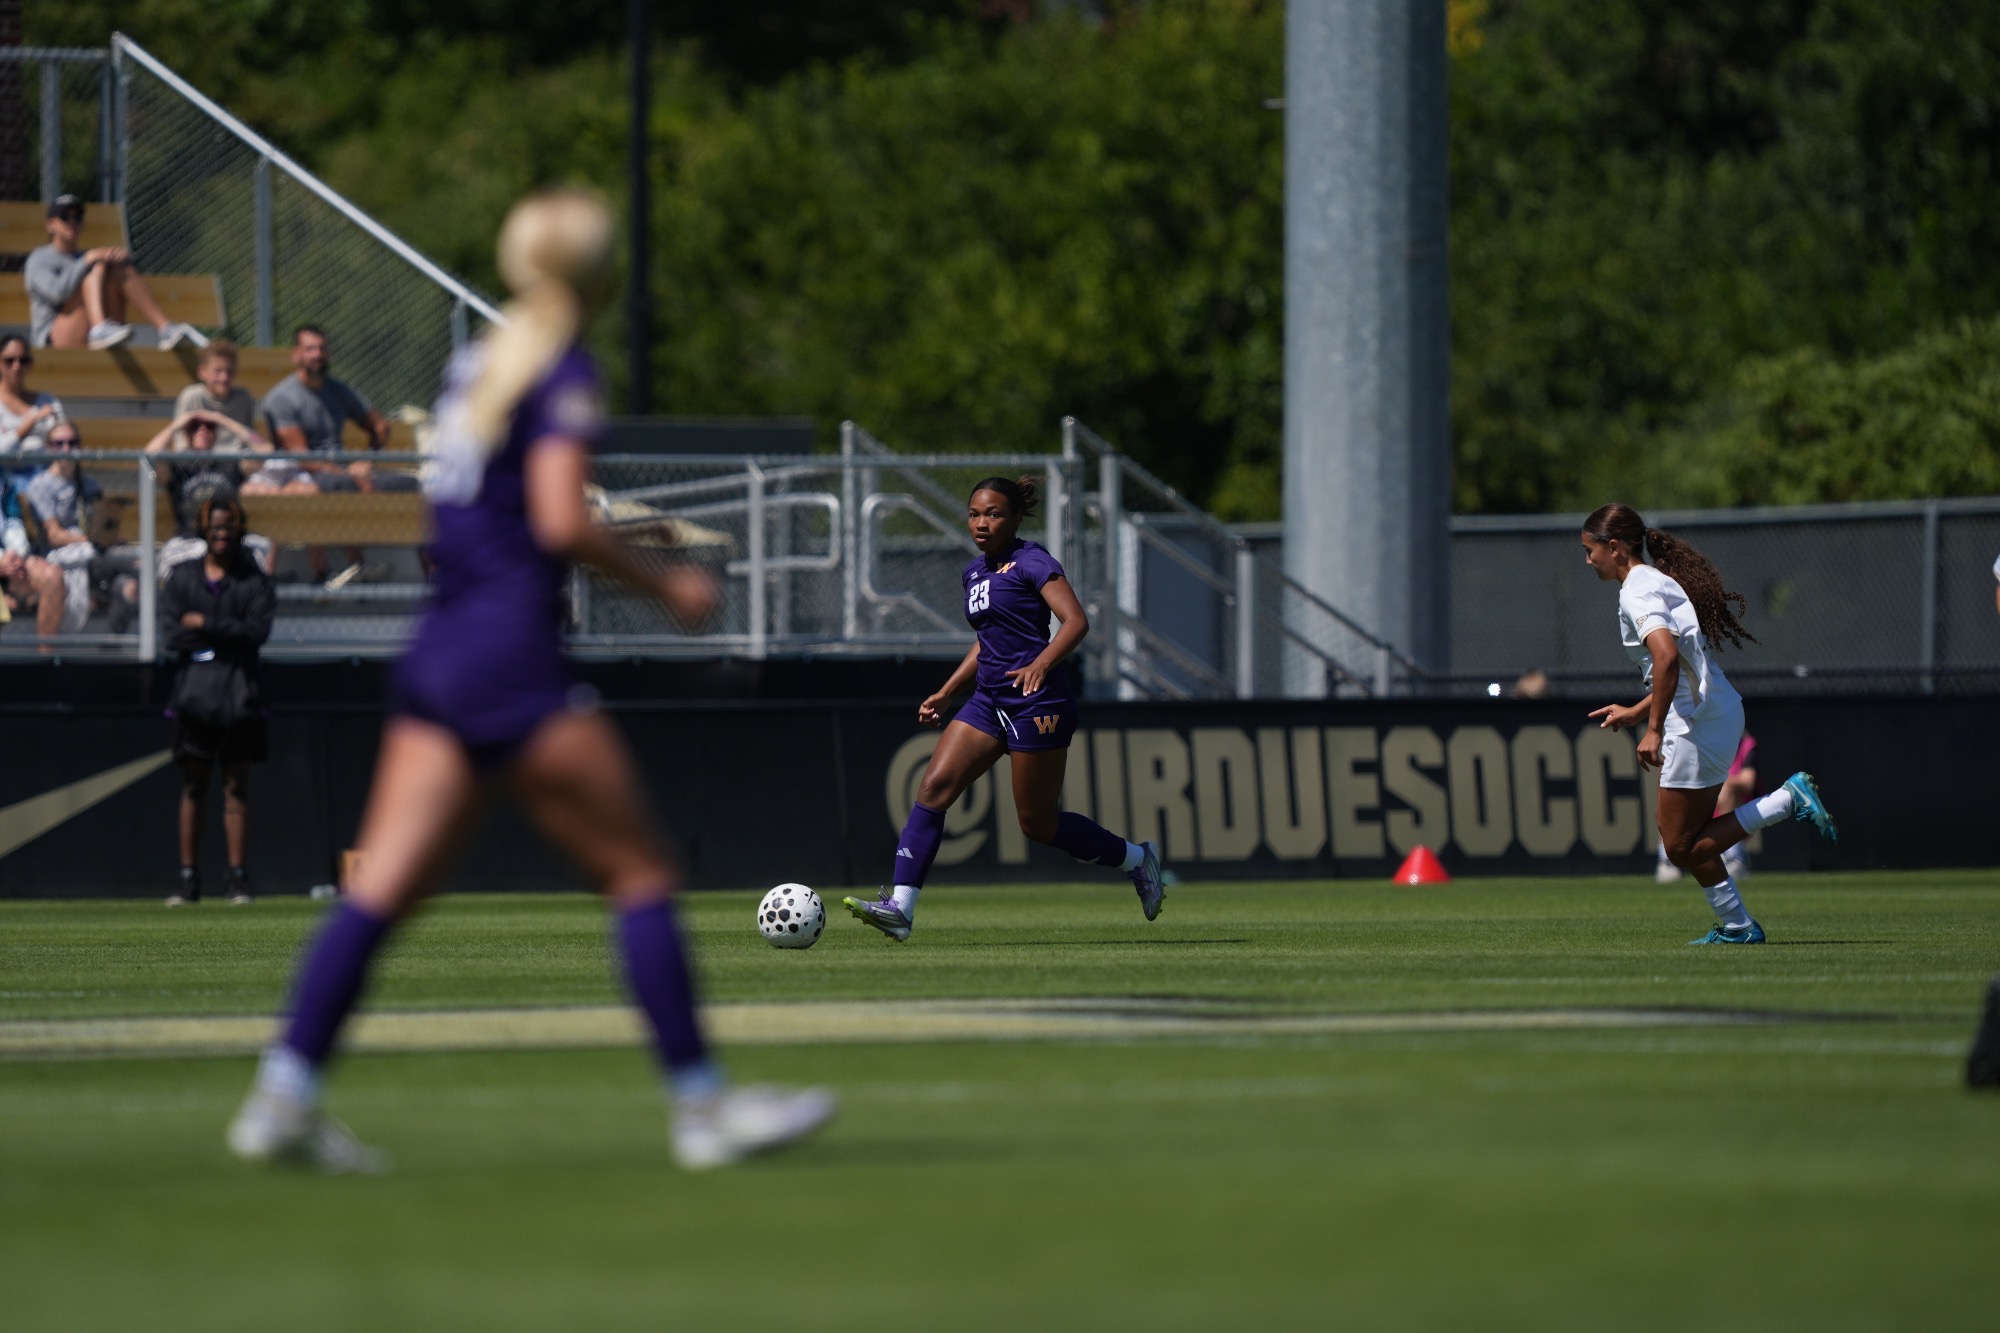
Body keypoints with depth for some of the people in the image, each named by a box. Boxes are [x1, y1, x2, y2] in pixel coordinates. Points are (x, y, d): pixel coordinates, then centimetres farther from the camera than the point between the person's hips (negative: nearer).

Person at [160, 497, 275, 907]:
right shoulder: (182, 577, 10)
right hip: (194, 692, 1)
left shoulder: (254, 580, 6)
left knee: (237, 785, -1)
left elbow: (257, 631, -8)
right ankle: (188, 877, 4)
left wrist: (204, 624, -10)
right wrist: (227, 637, -8)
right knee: (193, 785, 2)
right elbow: (171, 634, -2)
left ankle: (238, 877, 0)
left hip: (239, 694, -1)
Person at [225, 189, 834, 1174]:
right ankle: (702, 1107, 1)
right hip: (514, 658, -8)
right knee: (641, 875, 0)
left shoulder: (475, 366, 15)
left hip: (437, 651, 8)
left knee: (382, 888, 1)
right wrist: (663, 583, -8)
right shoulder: (564, 375, -8)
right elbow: (561, 520, -19)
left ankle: (283, 1095, -9)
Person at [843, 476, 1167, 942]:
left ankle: (1137, 859, 22)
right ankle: (900, 907, -15)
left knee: (1037, 823, 0)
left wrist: (1041, 664, -36)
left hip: (1036, 702, -8)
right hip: (990, 701, 8)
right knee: (933, 786, -9)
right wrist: (946, 693, 24)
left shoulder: (1031, 561, -9)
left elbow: (1076, 621, -20)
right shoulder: (976, 571, 16)